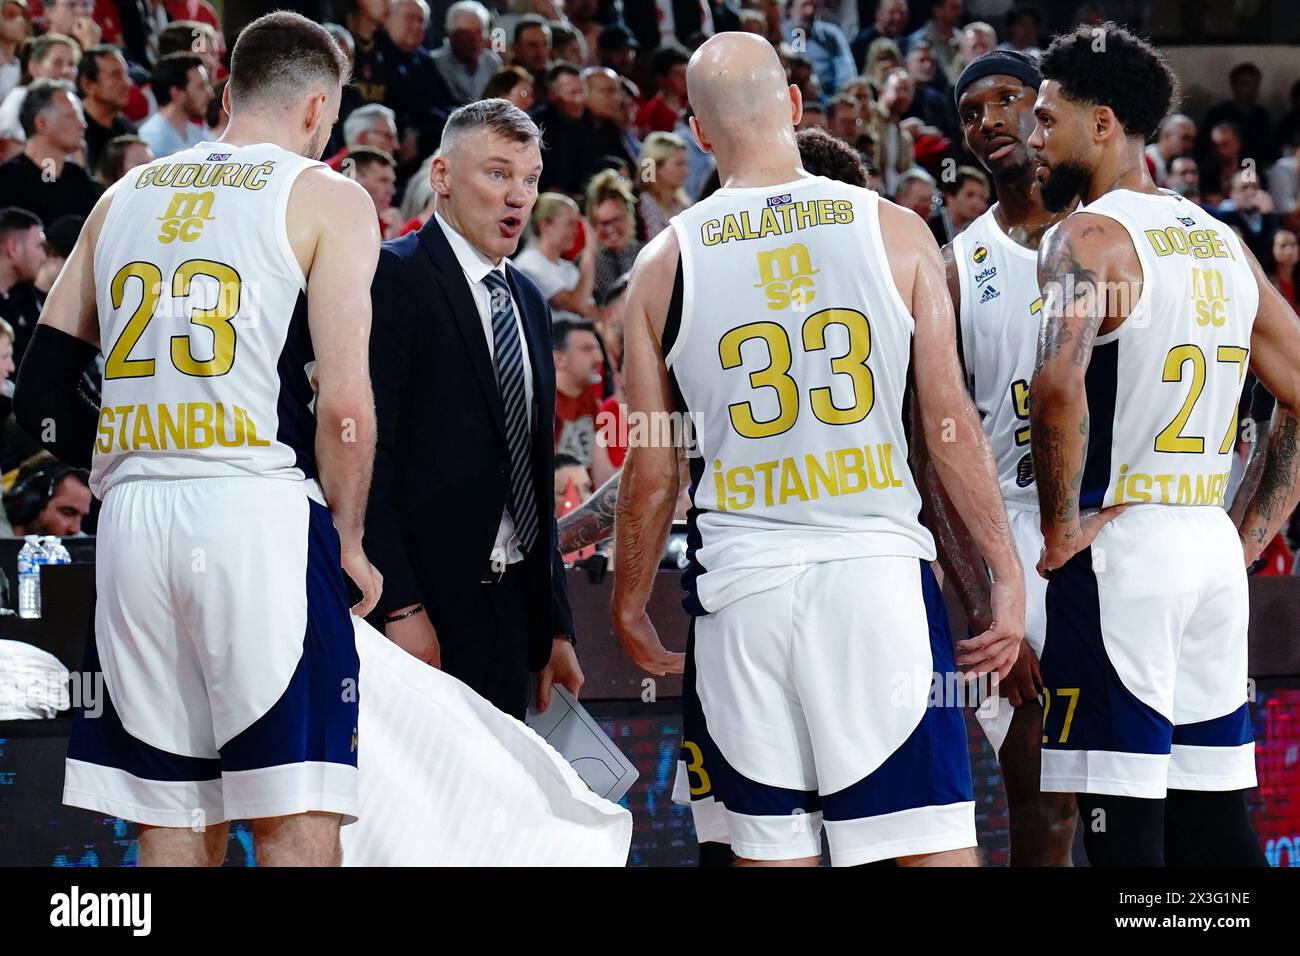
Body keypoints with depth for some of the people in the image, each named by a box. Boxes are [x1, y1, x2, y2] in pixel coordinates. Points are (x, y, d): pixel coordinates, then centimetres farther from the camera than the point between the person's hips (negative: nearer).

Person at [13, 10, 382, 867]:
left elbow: (40, 392, 15)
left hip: (133, 517, 5)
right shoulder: (327, 198, 2)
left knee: (175, 825, 9)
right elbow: (343, 402, -8)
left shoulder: (125, 198, 17)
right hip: (259, 511, -5)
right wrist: (349, 538, 4)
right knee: (297, 821, -5)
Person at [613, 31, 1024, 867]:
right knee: (935, 840, 0)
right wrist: (1006, 571, 6)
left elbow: (651, 469, 6)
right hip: (877, 568, -1)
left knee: (772, 845, 7)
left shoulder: (666, 262, 4)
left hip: (742, 583, 1)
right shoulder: (895, 231, 1)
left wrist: (630, 609, 18)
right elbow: (949, 420, -1)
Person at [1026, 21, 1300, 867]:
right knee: (1215, 824, 10)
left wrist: (1062, 529, -16)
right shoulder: (1224, 244, 15)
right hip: (1213, 554, 8)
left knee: (1126, 825, -7)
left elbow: (1059, 385, -27)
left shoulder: (1088, 236, -9)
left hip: (1118, 550, -8)